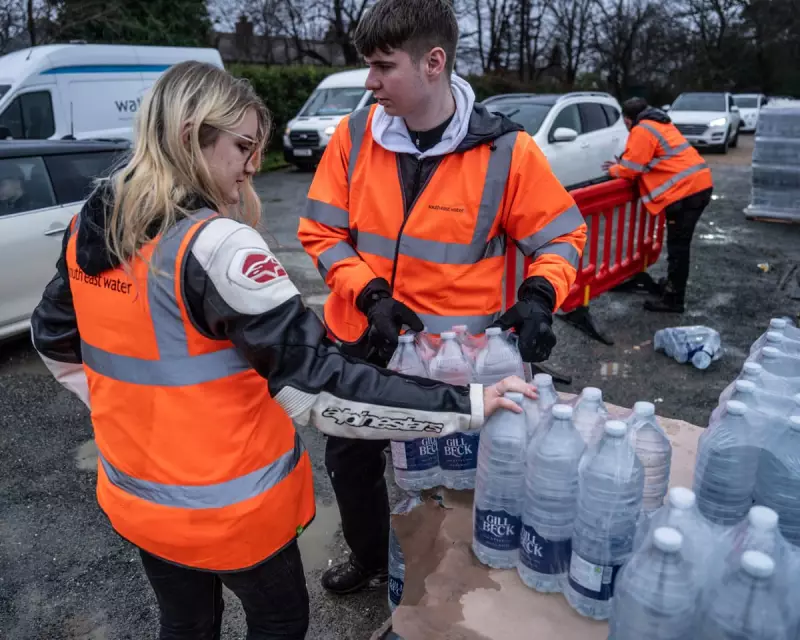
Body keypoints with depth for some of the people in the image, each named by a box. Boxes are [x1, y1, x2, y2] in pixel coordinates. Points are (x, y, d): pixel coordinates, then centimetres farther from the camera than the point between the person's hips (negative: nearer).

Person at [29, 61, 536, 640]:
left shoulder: (89, 226, -3)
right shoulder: (215, 245, -28)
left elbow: (54, 340, 11)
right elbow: (318, 385, -31)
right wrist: (468, 404, -27)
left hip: (135, 494, 7)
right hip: (226, 507, -6)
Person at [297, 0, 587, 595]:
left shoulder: (505, 150, -13)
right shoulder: (354, 135, -7)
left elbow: (563, 234, -3)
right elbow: (322, 232, -3)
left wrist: (539, 296, -22)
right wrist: (370, 296, -18)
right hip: (365, 342, 3)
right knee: (350, 459, 19)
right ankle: (369, 558, 49)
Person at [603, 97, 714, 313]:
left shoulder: (642, 131, -8)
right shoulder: (659, 124, 23)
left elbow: (631, 168, -10)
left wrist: (613, 170, 11)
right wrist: (621, 165, 19)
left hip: (686, 190, -10)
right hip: (700, 184, 10)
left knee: (677, 246, -6)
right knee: (679, 244, 21)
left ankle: (674, 300, -2)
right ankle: (673, 284, 35)